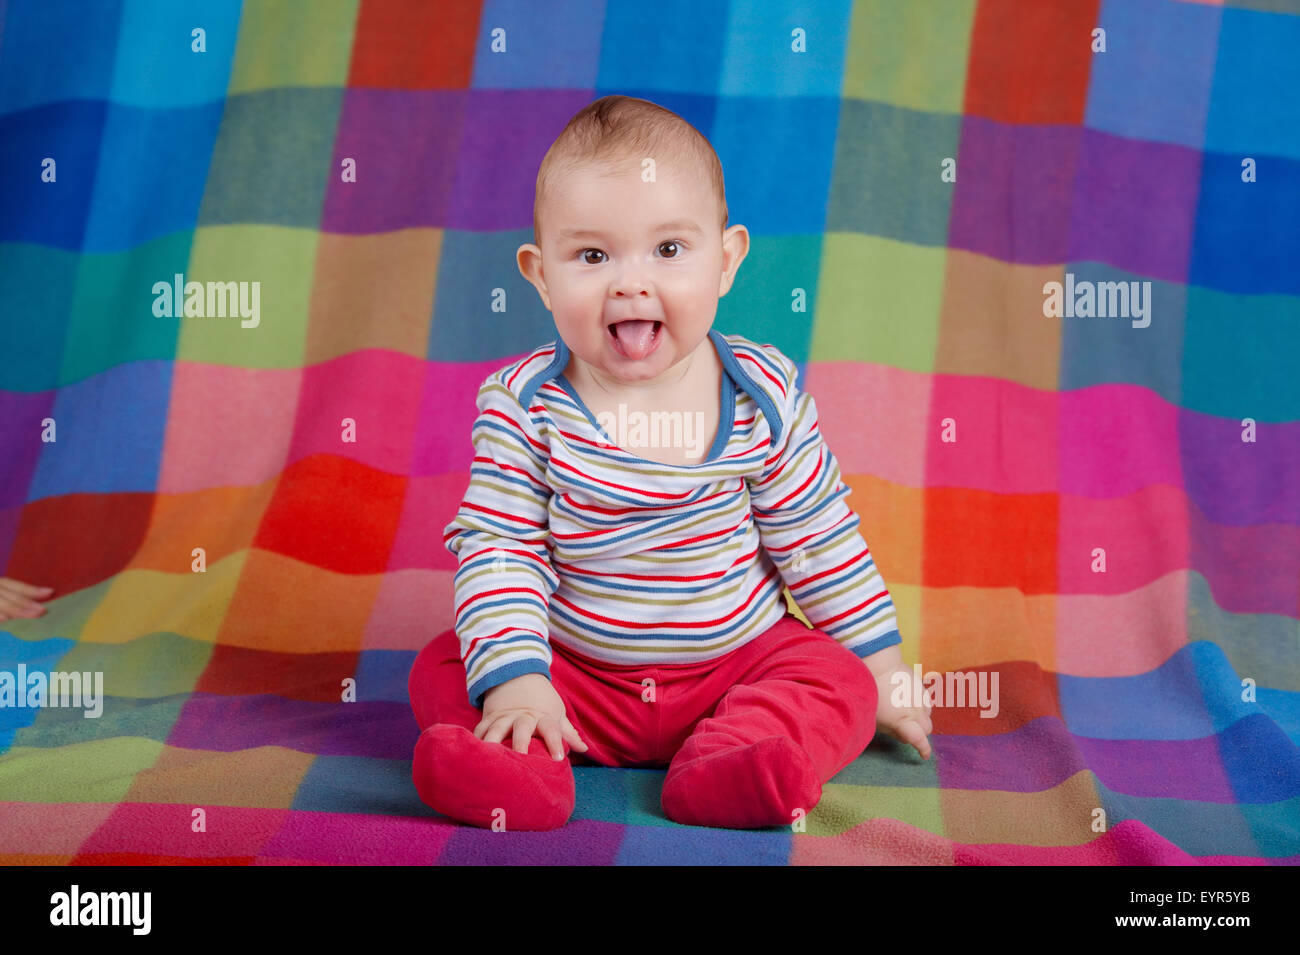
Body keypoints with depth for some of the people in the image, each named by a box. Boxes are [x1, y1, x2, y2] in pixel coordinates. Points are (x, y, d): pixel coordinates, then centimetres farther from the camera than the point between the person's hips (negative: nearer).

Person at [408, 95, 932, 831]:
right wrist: (514, 676, -26)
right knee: (445, 669, -15)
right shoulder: (523, 406, -13)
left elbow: (820, 541, -1)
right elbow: (498, 549, -13)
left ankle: (717, 768, -36)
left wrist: (882, 668, 4)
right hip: (573, 670, 0)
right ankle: (525, 769, -36)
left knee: (837, 684, -20)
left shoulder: (766, 396, -10)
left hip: (740, 662, 1)